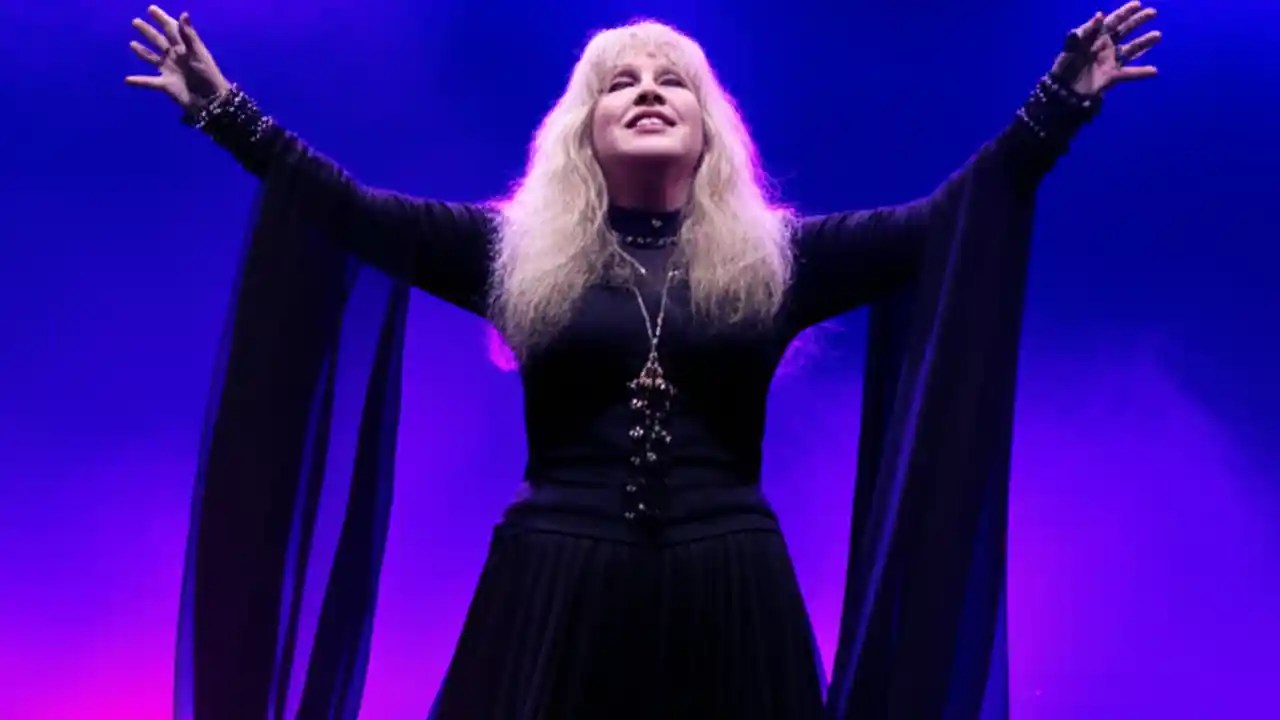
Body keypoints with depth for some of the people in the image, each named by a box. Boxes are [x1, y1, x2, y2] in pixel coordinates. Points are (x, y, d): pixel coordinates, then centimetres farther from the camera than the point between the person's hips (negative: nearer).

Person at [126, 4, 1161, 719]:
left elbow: (947, 220, 6)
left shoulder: (776, 257, 7)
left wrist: (1063, 100, 2)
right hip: (557, 597, 0)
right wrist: (224, 110, 2)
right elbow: (355, 214, 6)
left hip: (727, 600, 1)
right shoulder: (515, 250, 6)